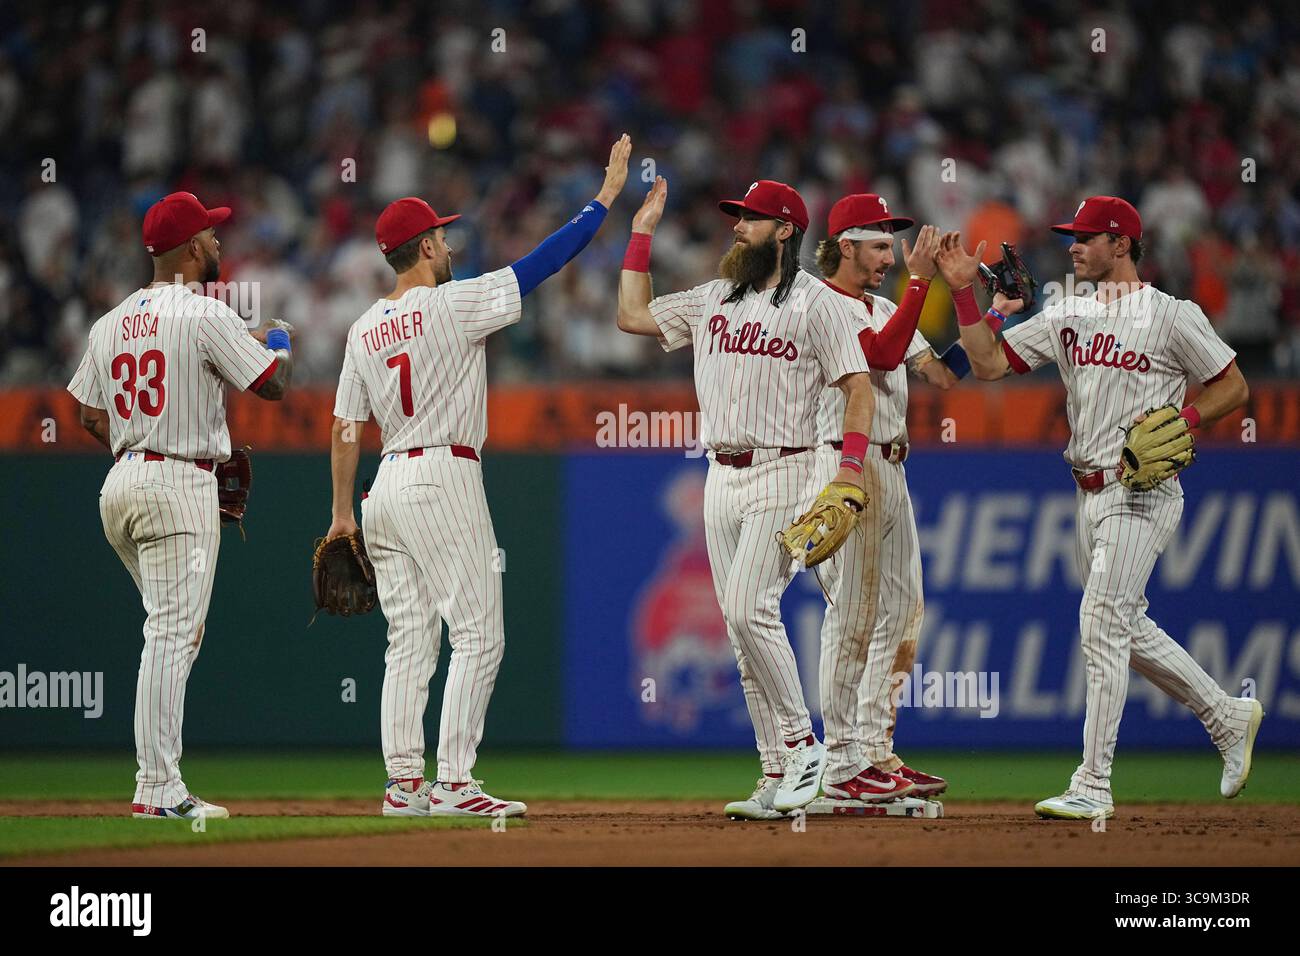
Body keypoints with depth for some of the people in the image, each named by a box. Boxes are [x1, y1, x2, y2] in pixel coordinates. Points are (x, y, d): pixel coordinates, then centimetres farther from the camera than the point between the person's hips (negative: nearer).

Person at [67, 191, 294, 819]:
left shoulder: (112, 324, 12)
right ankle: (159, 790, -13)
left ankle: (158, 776, 11)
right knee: (171, 635, -9)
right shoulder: (205, 315, -11)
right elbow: (272, 385, -8)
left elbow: (91, 418, 15)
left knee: (177, 631, 18)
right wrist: (279, 344, 13)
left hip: (120, 485, 8)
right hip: (179, 488, -8)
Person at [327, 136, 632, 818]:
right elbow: (541, 263, -10)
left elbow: (344, 427, 11)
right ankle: (453, 782, -12)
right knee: (477, 635, -6)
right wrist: (606, 196, -4)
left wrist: (342, 515, 15)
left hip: (387, 484, 8)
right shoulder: (450, 305, -9)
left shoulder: (364, 329, 11)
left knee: (409, 641, 9)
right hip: (444, 480, -8)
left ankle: (403, 784, 7)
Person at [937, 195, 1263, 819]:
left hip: (1142, 492, -8)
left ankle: (1093, 786, -12)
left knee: (1102, 625, -14)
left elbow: (1233, 388, -2)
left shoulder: (1172, 316, -7)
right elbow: (989, 363, 7)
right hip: (1090, 493, 8)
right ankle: (1228, 718, 32)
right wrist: (964, 293, -3)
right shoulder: (1068, 316, 11)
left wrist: (1179, 422, -16)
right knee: (1127, 629, 15)